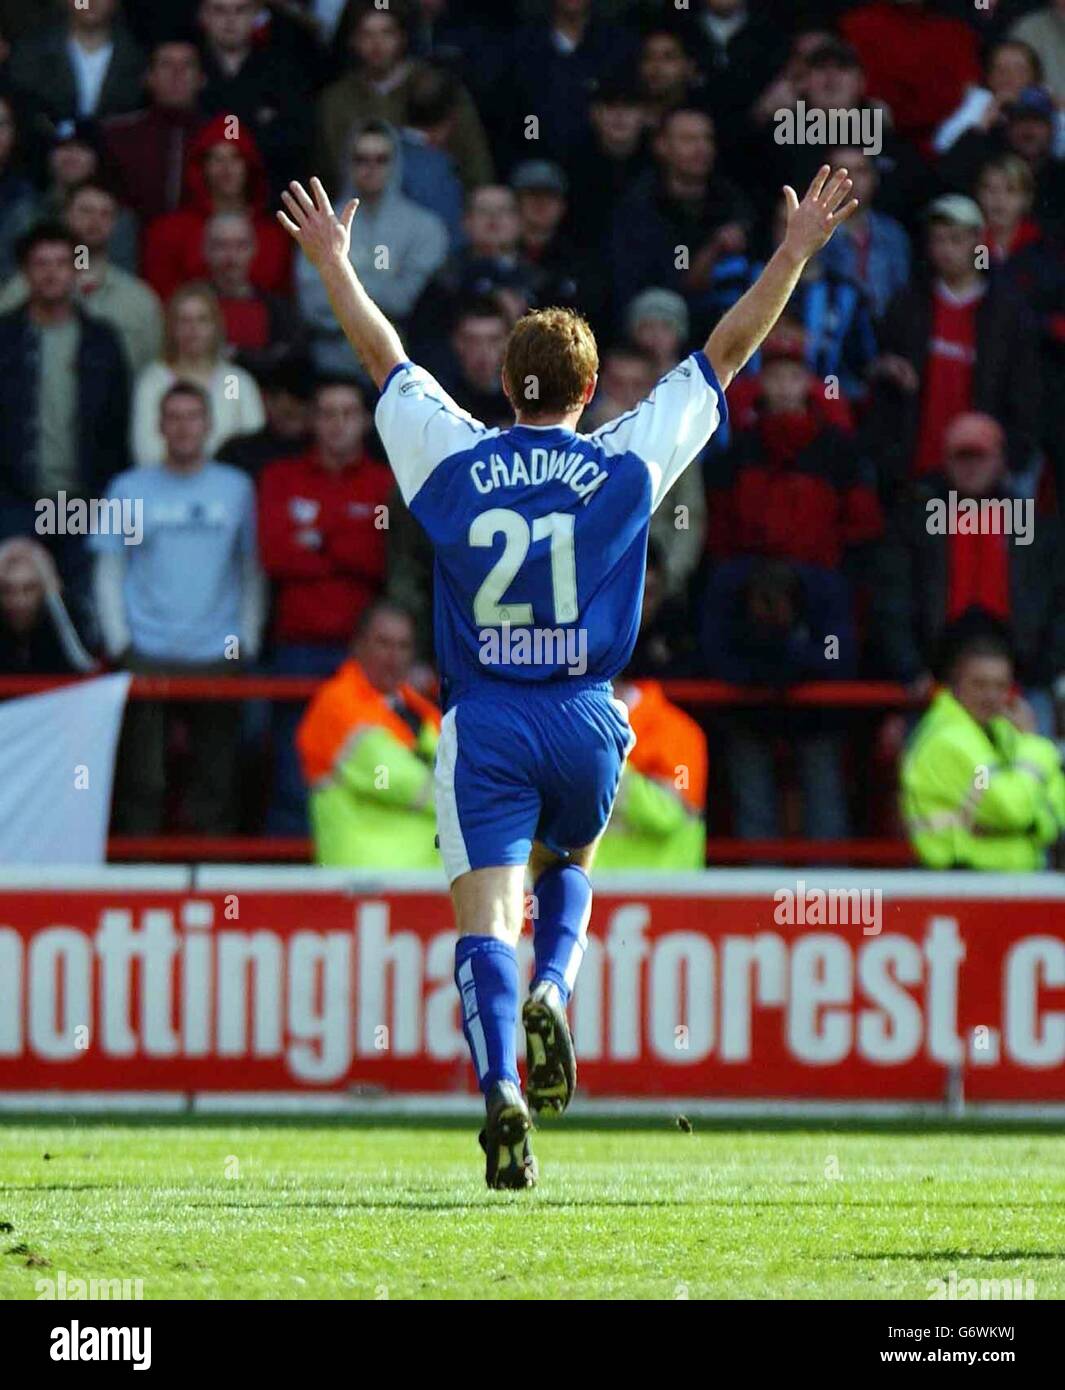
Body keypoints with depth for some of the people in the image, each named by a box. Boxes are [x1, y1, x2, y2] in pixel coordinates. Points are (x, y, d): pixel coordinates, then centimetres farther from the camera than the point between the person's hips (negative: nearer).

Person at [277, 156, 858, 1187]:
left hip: (483, 724, -1)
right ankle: (552, 993, -3)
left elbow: (383, 356, 13)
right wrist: (796, 253, 13)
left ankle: (499, 1087, -28)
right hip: (587, 720, 1)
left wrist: (333, 263, 28)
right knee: (568, 871, 26)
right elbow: (725, 351, 6)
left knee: (485, 918, -7)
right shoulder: (627, 463, -2)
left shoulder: (451, 460, -1)